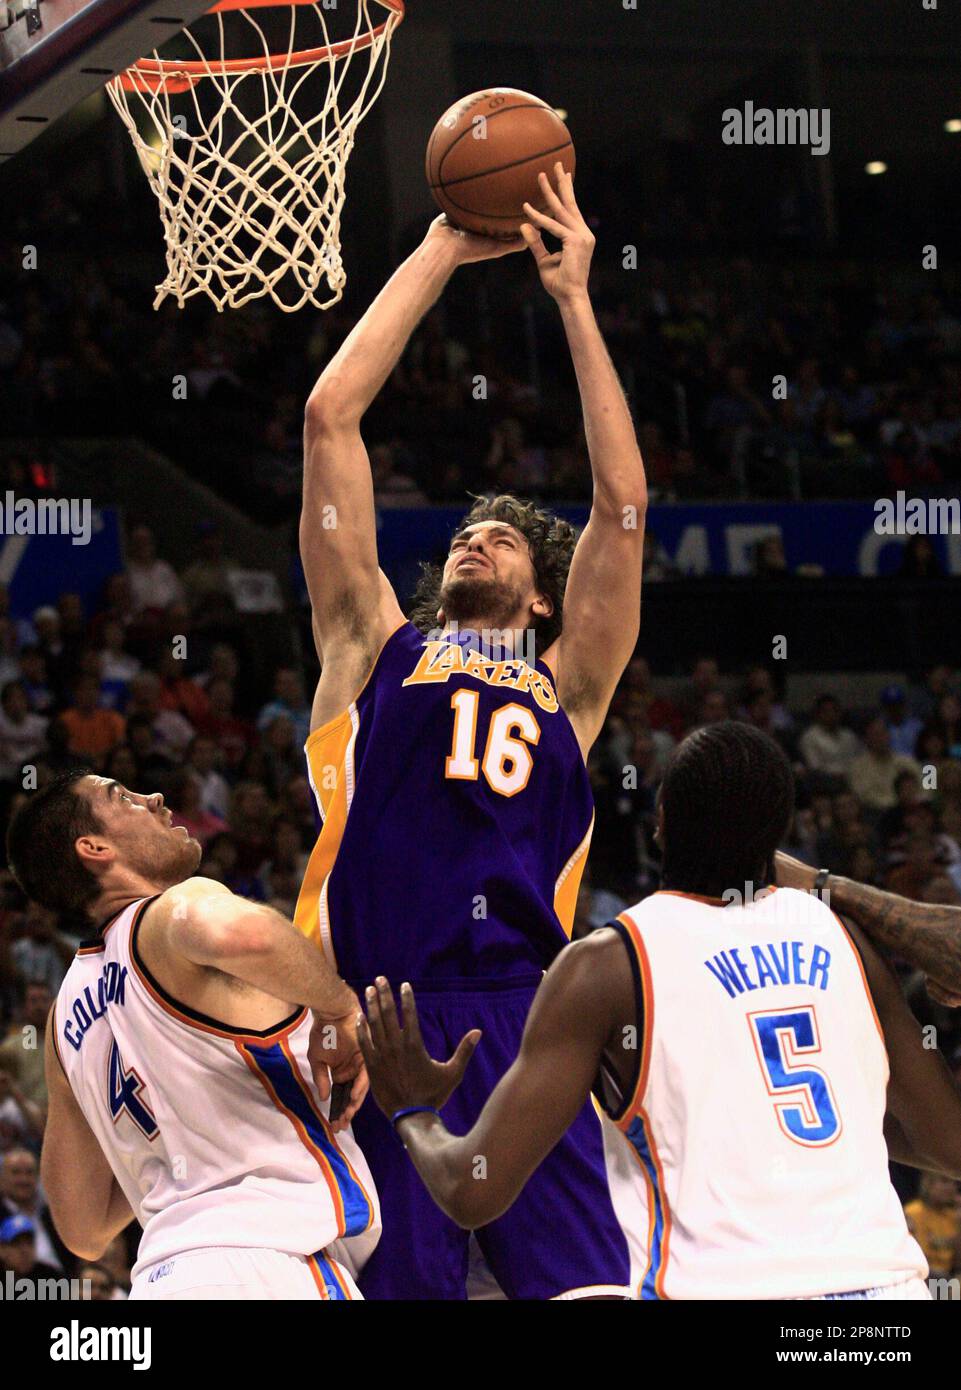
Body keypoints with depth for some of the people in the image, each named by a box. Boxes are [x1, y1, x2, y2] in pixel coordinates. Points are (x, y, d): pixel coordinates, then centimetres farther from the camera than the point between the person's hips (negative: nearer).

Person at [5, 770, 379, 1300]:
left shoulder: (69, 1014, 21)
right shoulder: (178, 908, -1)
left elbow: (85, 1231, 24)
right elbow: (238, 934, -30)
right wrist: (341, 1008, -12)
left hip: (161, 1274, 8)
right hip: (262, 1262, -8)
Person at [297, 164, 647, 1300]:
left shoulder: (568, 684, 24)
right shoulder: (373, 645, 22)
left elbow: (622, 504, 16)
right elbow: (331, 416, 18)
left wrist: (574, 301, 17)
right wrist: (438, 256, 21)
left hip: (523, 1023, 1)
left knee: (592, 1290, -13)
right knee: (394, 1287, -9)